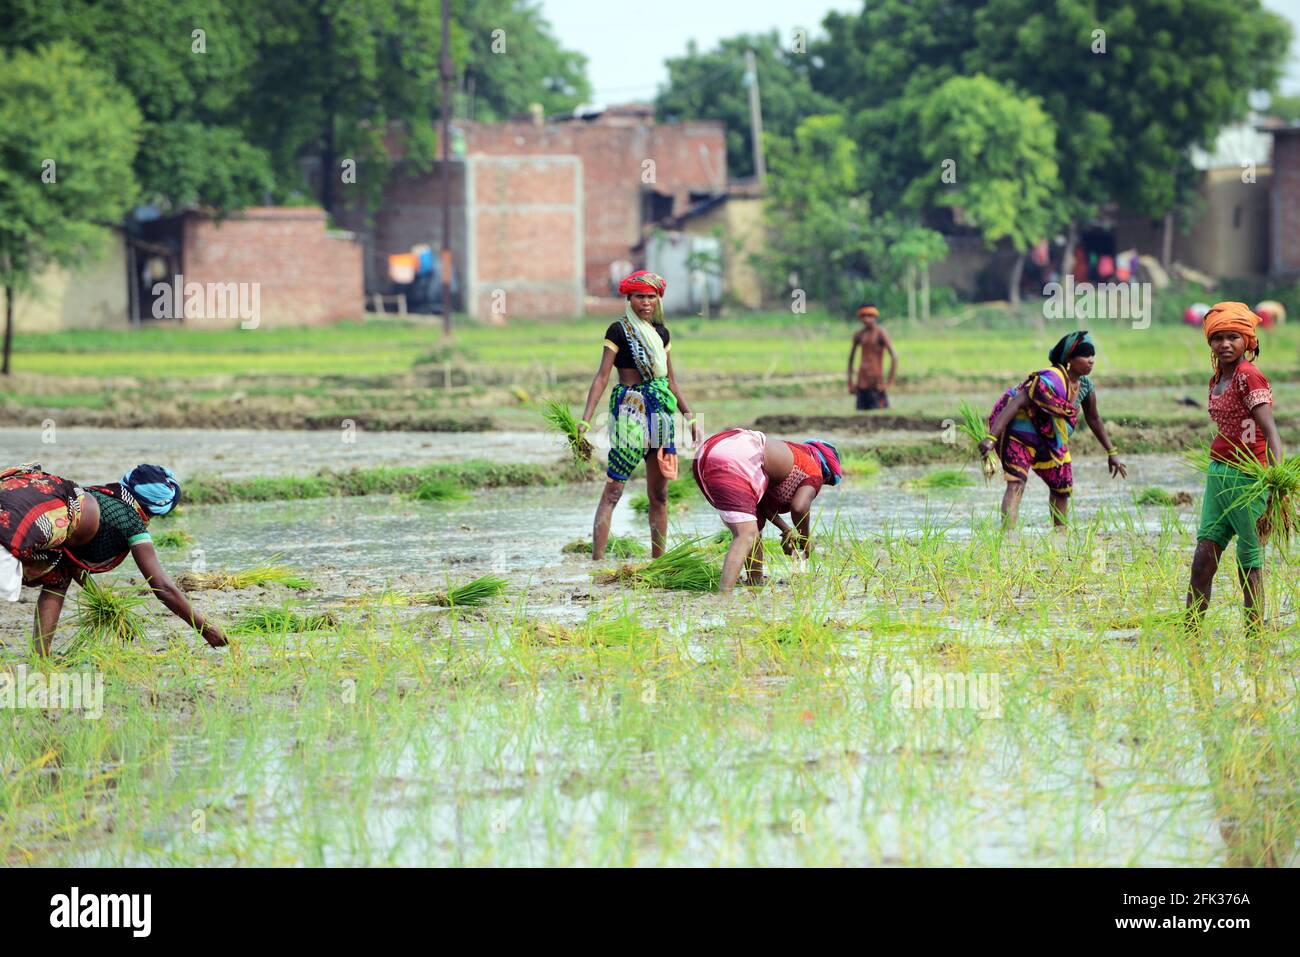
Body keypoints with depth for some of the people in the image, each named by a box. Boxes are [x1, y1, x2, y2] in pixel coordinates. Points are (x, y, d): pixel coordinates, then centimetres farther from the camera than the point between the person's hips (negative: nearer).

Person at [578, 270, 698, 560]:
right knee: (613, 491, -11)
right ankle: (596, 561, -14)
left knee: (659, 494, 7)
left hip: (661, 412, 6)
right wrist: (585, 420, -17)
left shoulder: (661, 332, 14)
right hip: (629, 408, -6)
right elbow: (602, 376, -9)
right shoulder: (619, 330, -4)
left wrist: (690, 416, 21)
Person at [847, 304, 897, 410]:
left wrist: (889, 383, -17)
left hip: (876, 384, -5)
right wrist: (850, 382, 16)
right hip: (861, 384, 5)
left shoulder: (880, 334, -7)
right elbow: (851, 358, 21)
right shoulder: (859, 335, 9)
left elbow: (894, 356, -14)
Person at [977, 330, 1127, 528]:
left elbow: (1094, 419, 12)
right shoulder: (1051, 381, -31)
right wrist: (991, 437, -49)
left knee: (1062, 489, 16)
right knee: (1016, 484, -25)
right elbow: (1014, 404, -38)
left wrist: (1112, 453, 16)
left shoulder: (1085, 386, -6)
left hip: (1049, 442, 9)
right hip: (1018, 436, -9)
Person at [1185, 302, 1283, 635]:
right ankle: (1191, 630, 6)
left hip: (1248, 477, -8)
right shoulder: (1217, 381, 13)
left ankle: (1255, 632, 3)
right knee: (1204, 554, 4)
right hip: (1218, 471, 8)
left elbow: (1270, 432, -22)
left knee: (1249, 558, -2)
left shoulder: (1249, 377, -13)